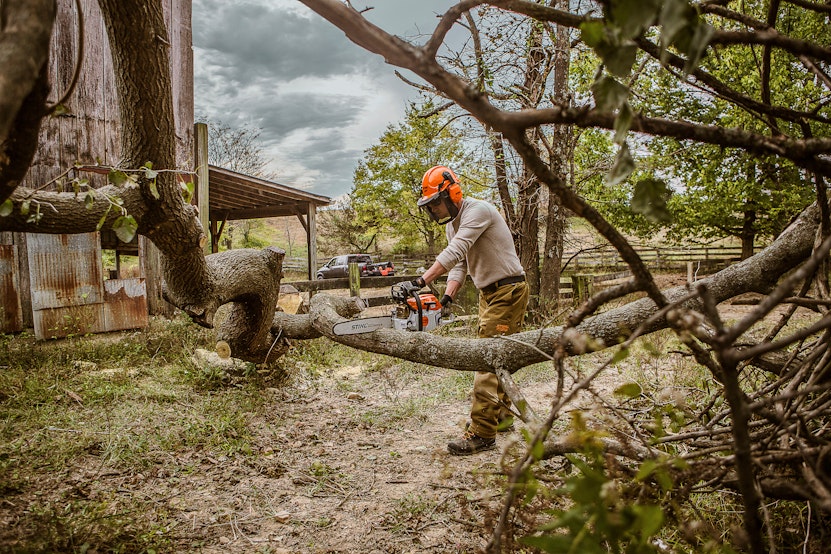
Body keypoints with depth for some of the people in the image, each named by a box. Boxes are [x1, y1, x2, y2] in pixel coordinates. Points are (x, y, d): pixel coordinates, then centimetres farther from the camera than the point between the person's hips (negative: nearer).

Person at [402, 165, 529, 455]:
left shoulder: (478, 210, -19)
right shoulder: (451, 224, 11)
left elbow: (455, 252, -33)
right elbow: (459, 265, 6)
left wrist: (422, 281, -40)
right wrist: (448, 296, -11)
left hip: (508, 292, -10)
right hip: (488, 293, 10)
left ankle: (482, 434, -10)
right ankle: (501, 416, 30)